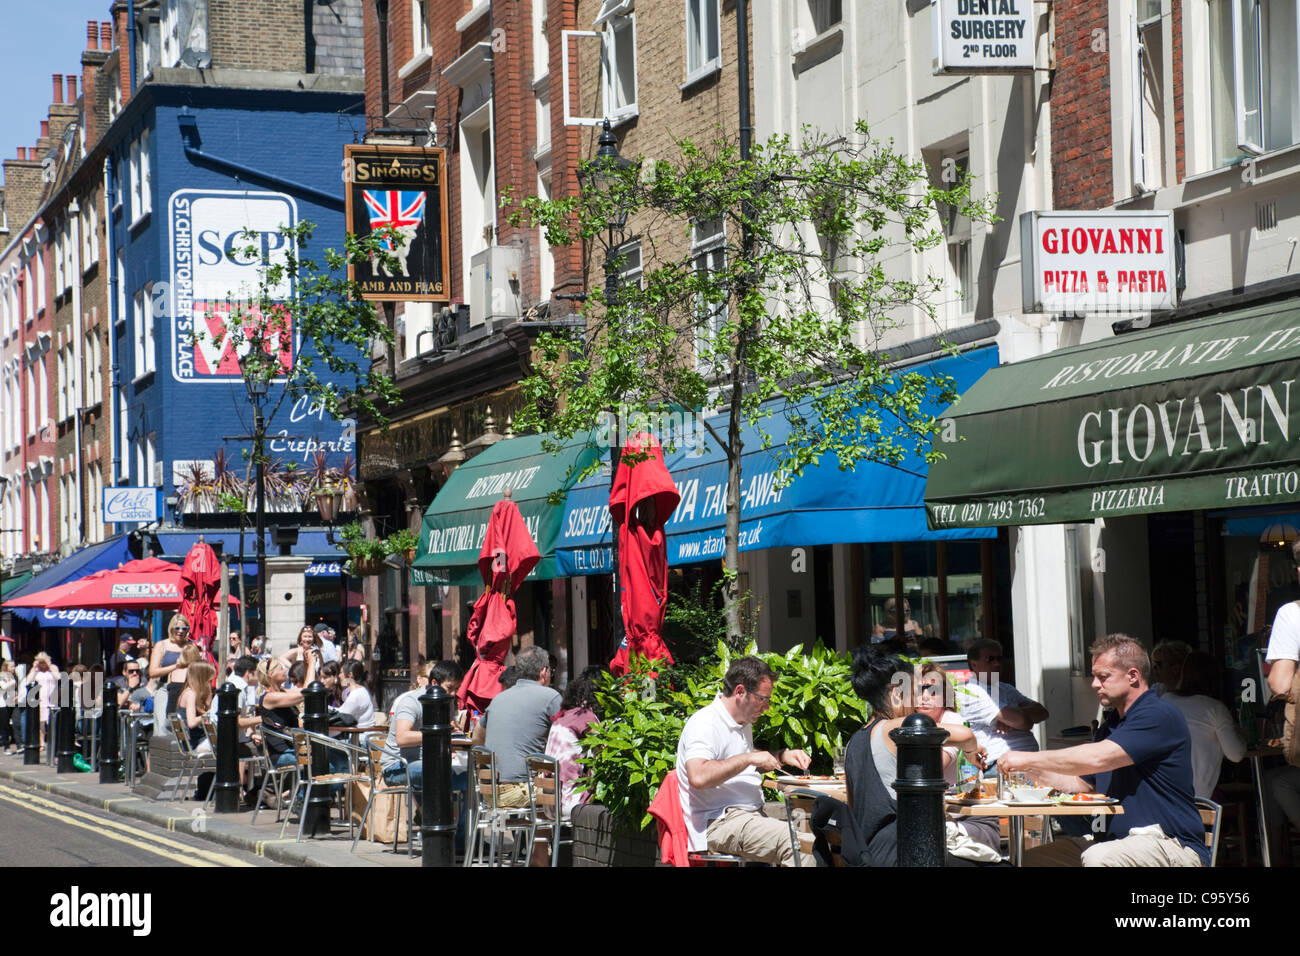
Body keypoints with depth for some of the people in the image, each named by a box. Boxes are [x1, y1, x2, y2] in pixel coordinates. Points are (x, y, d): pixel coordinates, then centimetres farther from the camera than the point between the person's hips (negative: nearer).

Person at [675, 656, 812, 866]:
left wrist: (782, 756, 21)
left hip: (754, 814, 10)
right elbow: (698, 777, -27)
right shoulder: (704, 723, -12)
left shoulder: (743, 723, 19)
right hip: (718, 823, -10)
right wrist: (748, 758, -21)